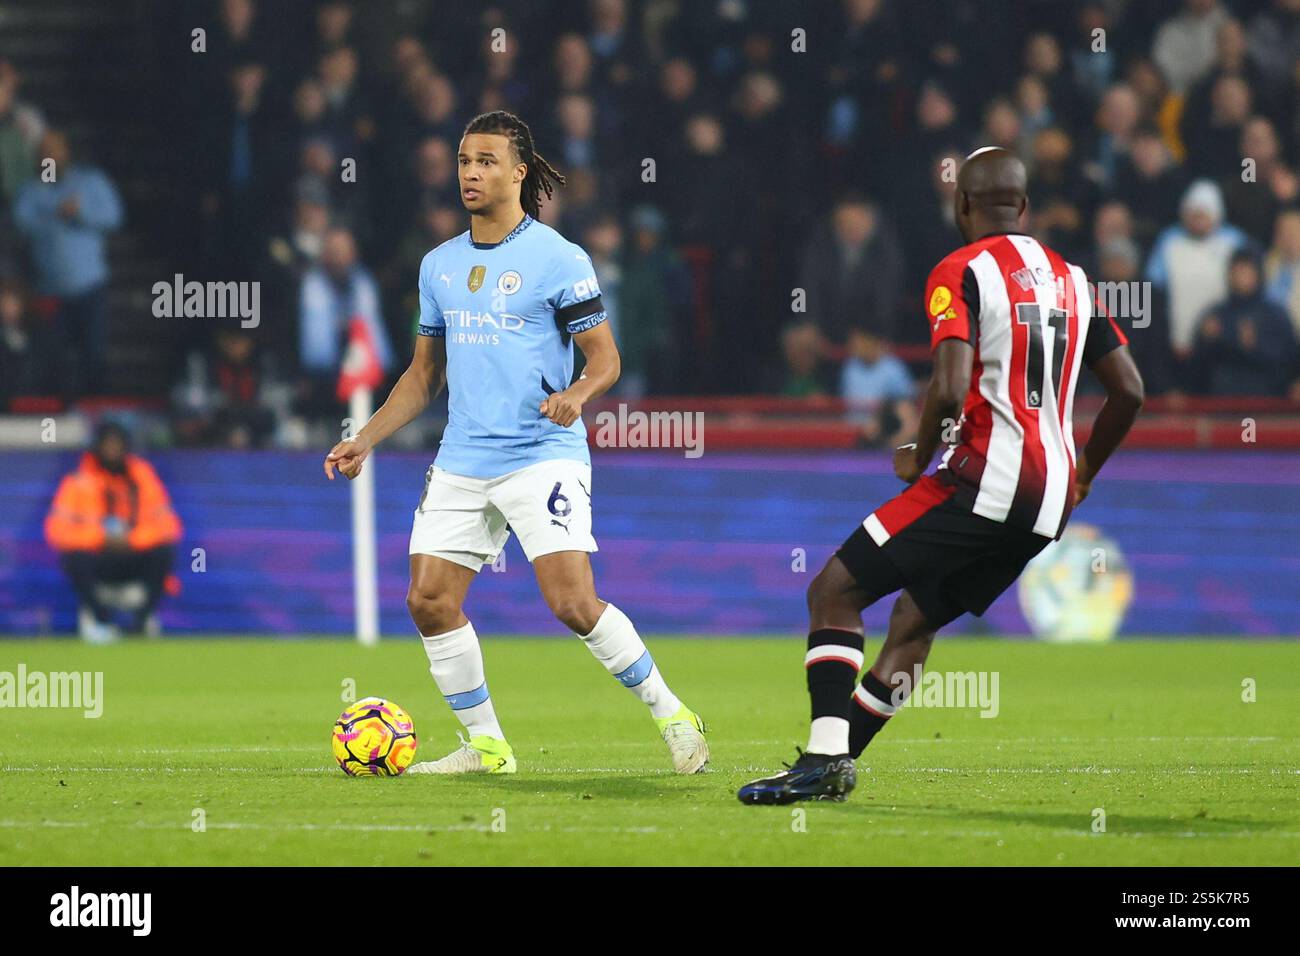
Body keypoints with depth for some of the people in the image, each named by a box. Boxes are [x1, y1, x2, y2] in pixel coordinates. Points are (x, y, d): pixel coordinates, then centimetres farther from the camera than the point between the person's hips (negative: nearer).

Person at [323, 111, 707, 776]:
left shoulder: (557, 258, -5)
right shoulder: (440, 265, 14)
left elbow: (605, 356, -5)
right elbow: (424, 373, 22)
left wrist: (575, 393, -26)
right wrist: (365, 440, 14)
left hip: (543, 456, -6)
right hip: (462, 463, 6)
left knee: (573, 602, -17)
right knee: (429, 601, -2)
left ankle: (672, 716, -1)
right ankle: (485, 746, 10)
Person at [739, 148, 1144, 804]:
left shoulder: (962, 272, -5)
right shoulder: (1070, 278, 17)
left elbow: (950, 388, -18)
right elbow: (1128, 390, 18)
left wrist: (919, 459, 0)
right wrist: (1080, 481, 28)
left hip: (983, 479, -7)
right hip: (1048, 503, 7)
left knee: (834, 593, -1)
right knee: (915, 617, 20)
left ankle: (824, 758, -14)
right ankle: (832, 766, 15)